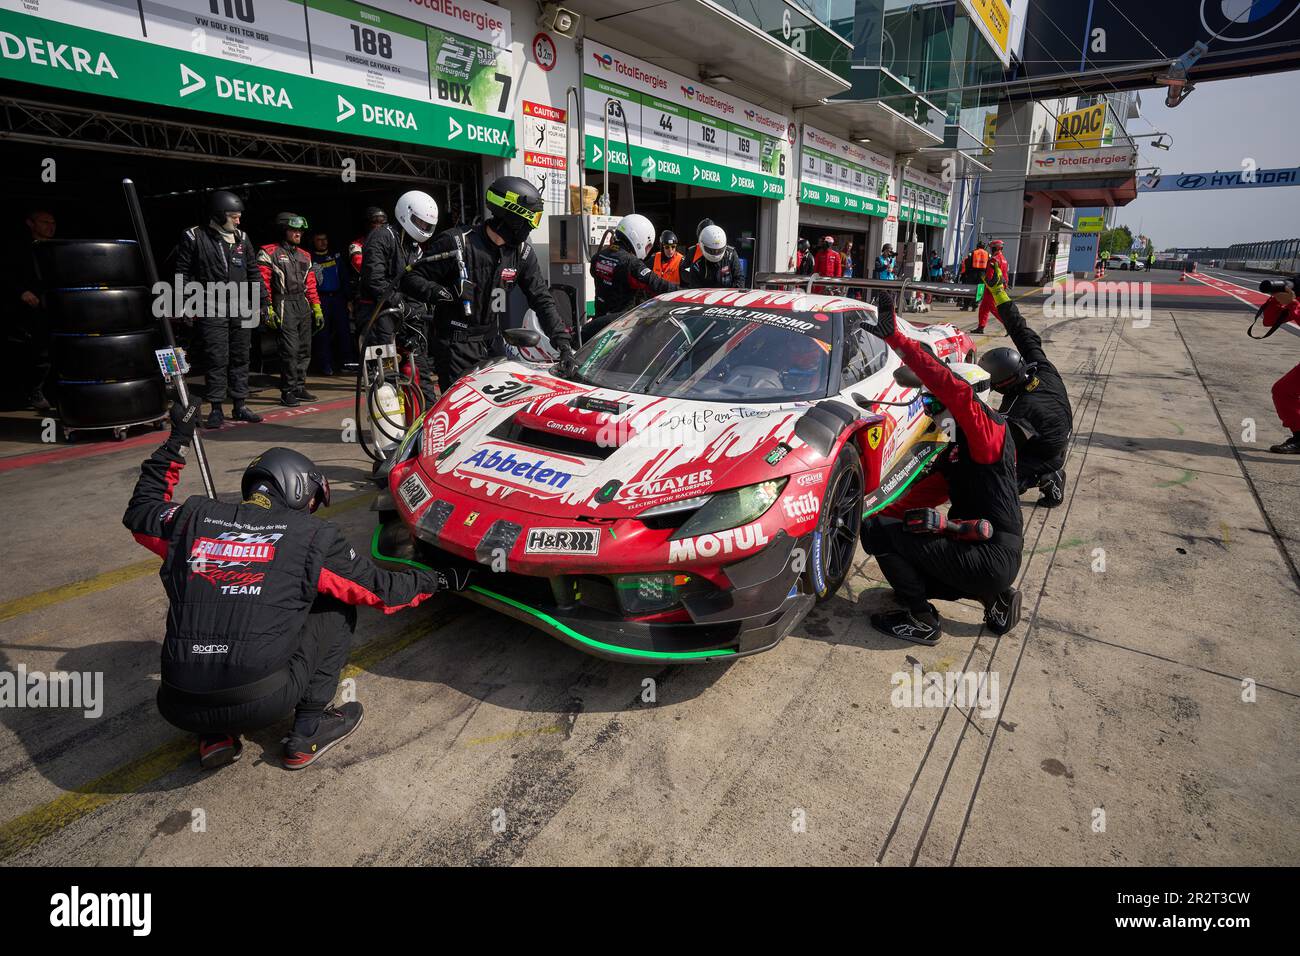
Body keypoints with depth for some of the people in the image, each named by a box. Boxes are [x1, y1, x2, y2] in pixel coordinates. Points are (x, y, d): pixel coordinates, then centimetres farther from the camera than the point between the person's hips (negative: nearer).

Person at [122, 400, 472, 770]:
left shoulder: (194, 517, 7)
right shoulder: (313, 535, -1)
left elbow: (140, 510, 31)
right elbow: (381, 589, 6)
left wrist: (176, 443, 34)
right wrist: (439, 580, 22)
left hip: (179, 709, 4)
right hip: (260, 704, -4)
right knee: (336, 607, 16)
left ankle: (214, 736, 19)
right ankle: (310, 729, 12)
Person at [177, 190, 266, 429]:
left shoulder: (242, 238, 12)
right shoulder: (194, 237, 0)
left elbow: (254, 273, 16)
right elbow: (183, 274, 2)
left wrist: (263, 302, 11)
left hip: (241, 309, 4)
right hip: (211, 310, -4)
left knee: (240, 358, 8)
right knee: (217, 359, -5)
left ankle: (240, 405, 16)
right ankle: (216, 409, 3)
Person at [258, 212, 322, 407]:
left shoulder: (304, 255, 19)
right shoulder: (269, 253, -1)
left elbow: (310, 285, 19)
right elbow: (263, 283, -8)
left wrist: (317, 309, 14)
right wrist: (268, 310, -15)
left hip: (303, 305, 7)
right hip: (284, 306, -7)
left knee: (304, 349, 8)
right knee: (290, 350, -11)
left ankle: (299, 388, 18)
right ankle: (287, 392, -4)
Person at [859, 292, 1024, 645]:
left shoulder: (990, 429, -12)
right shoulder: (957, 449, 17)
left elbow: (955, 390, -31)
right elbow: (928, 492, 17)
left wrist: (897, 339, -36)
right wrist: (883, 514, 7)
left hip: (991, 558, -10)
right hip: (991, 557, 10)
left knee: (878, 533, -14)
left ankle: (922, 621, -1)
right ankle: (994, 597, 17)